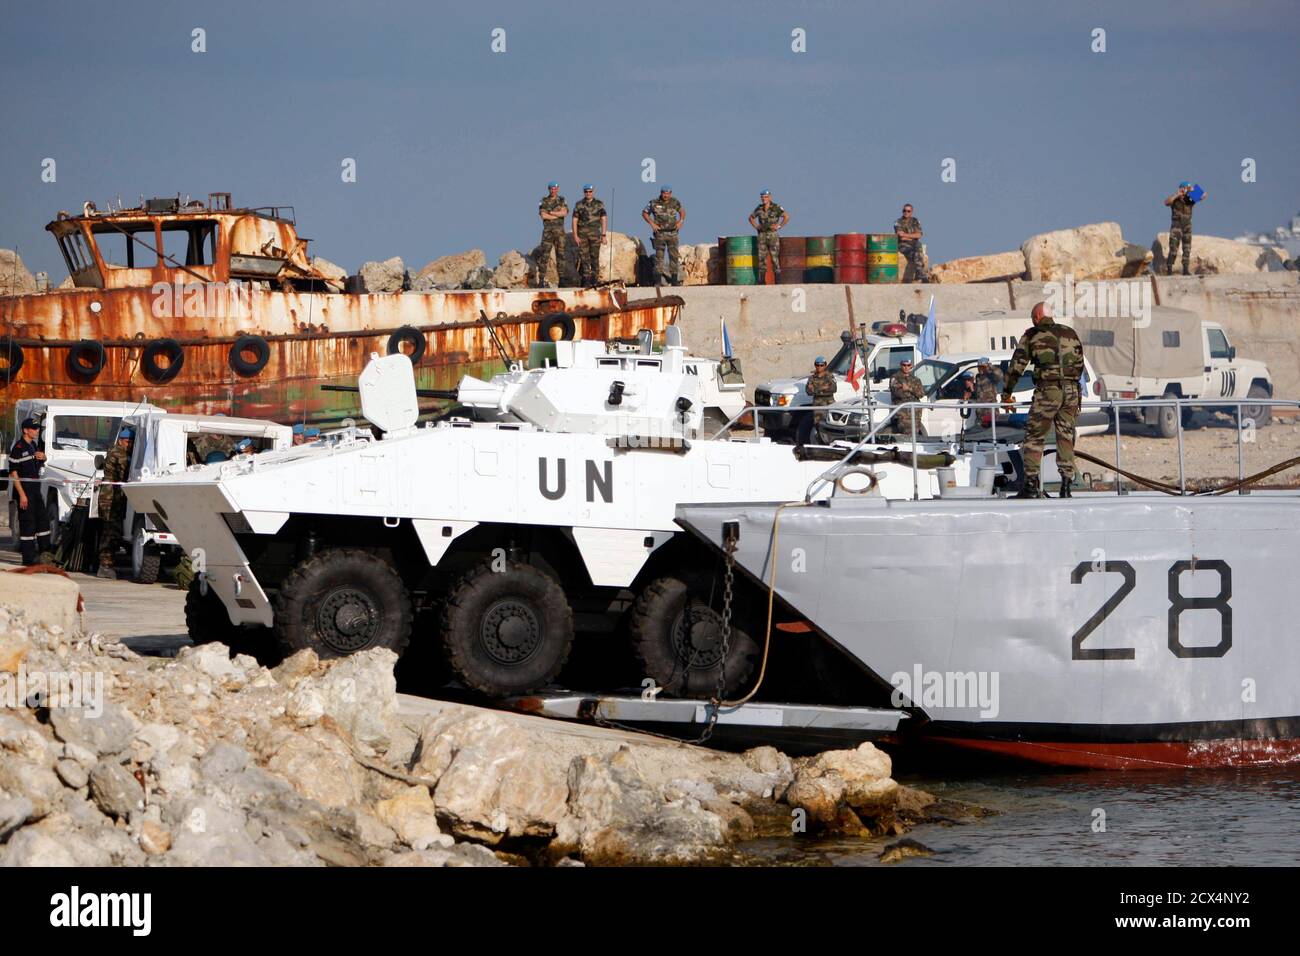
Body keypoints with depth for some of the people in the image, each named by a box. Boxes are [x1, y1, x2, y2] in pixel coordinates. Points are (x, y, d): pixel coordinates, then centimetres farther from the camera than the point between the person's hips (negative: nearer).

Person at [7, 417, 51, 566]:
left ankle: (44, 553, 26)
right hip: (24, 490, -9)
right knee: (27, 523, -6)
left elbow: (41, 463, 30)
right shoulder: (18, 448, -14)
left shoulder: (34, 445, 13)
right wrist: (22, 494, -22)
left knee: (43, 520, 14)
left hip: (35, 489, 9)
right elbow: (13, 473, -18)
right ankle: (28, 559, -4)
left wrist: (43, 457, 4)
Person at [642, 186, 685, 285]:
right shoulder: (654, 203, -3)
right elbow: (644, 213, 8)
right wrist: (652, 223, -5)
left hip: (672, 233, 2)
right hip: (660, 233, -2)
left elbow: (682, 212, 19)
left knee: (674, 256, 0)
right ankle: (658, 281, -1)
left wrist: (680, 221, 0)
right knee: (659, 256, -4)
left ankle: (675, 280, 4)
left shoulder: (674, 202, 3)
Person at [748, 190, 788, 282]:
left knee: (775, 258, -6)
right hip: (762, 236, 4)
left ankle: (778, 282, -1)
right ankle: (761, 282, 9)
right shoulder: (759, 208, 5)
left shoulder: (776, 208, -9)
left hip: (773, 235, -4)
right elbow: (751, 218, 20)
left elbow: (787, 216, -14)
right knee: (761, 258, 3)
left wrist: (779, 226, -16)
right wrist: (756, 226, 4)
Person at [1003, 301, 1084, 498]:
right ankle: (1066, 485, 3)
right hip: (1071, 390, 4)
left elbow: (1017, 365, 4)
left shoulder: (1032, 335, 6)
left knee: (1034, 437, 4)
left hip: (1048, 390, -4)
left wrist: (1006, 394, 11)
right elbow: (1079, 364, 19)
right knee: (1066, 438, 9)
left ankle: (1031, 484, -3)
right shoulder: (1070, 333, 17)